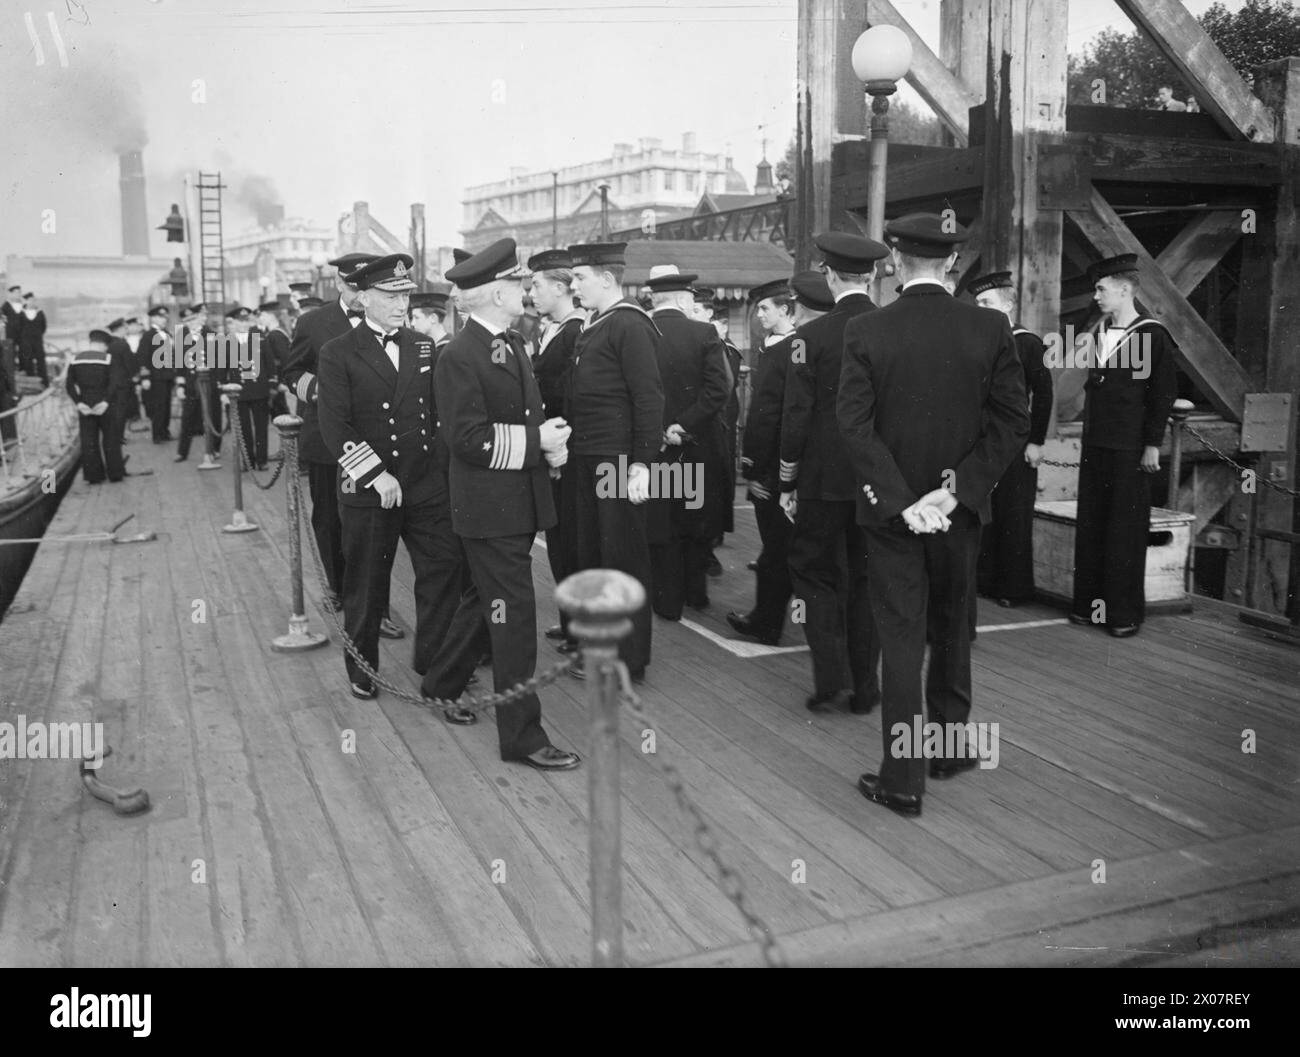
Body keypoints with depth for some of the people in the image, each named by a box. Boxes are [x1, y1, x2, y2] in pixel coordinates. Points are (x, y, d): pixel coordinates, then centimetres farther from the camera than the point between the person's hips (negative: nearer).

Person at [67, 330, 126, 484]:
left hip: (85, 406, 3)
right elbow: (113, 384, -18)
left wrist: (78, 402, -6)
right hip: (104, 406, -3)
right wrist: (106, 401, -17)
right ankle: (115, 473, 13)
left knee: (88, 442, 8)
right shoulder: (107, 359, -7)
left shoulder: (76, 359, 4)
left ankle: (93, 476, 10)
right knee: (110, 439, 8)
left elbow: (69, 384, -2)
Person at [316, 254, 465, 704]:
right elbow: (334, 428, -12)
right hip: (367, 492, -3)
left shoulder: (424, 347, 9)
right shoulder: (337, 354, -5)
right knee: (365, 586, 10)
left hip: (427, 485, 4)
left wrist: (443, 460, 1)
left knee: (445, 569, -1)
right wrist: (377, 475, -18)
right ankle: (362, 672, 29)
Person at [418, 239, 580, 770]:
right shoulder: (459, 357, -16)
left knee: (485, 600, 22)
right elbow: (468, 438, -21)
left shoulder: (513, 344, 12)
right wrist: (535, 440, -19)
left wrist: (552, 439, -2)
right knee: (514, 614, -5)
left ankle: (442, 685, 43)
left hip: (520, 503, 9)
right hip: (490, 508, -9)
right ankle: (521, 735, 5)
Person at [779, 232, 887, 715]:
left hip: (824, 479, -3)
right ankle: (864, 688, 19)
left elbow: (796, 417, -9)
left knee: (816, 575, 10)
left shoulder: (812, 335, -10)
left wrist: (787, 484, 0)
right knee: (867, 581, 13)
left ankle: (831, 680, 2)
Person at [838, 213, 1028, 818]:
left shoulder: (865, 332, -9)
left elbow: (854, 426, -14)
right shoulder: (990, 328, -4)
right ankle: (952, 748, 35)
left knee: (900, 641, 4)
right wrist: (956, 490, -9)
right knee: (951, 630, 20)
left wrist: (901, 500, -14)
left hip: (890, 511, -2)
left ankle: (903, 780, 8)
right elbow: (1013, 422, -8)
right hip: (959, 513, 2)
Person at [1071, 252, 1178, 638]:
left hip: (1130, 450, -6)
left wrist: (1152, 445, -12)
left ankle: (1125, 612, 9)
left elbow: (1163, 394, -9)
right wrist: (1088, 432, 13)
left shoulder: (1153, 335, -7)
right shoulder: (1098, 333, 12)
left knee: (1126, 531, 0)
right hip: (1094, 445, 6)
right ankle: (1089, 601, 18)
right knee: (1090, 526, 8)